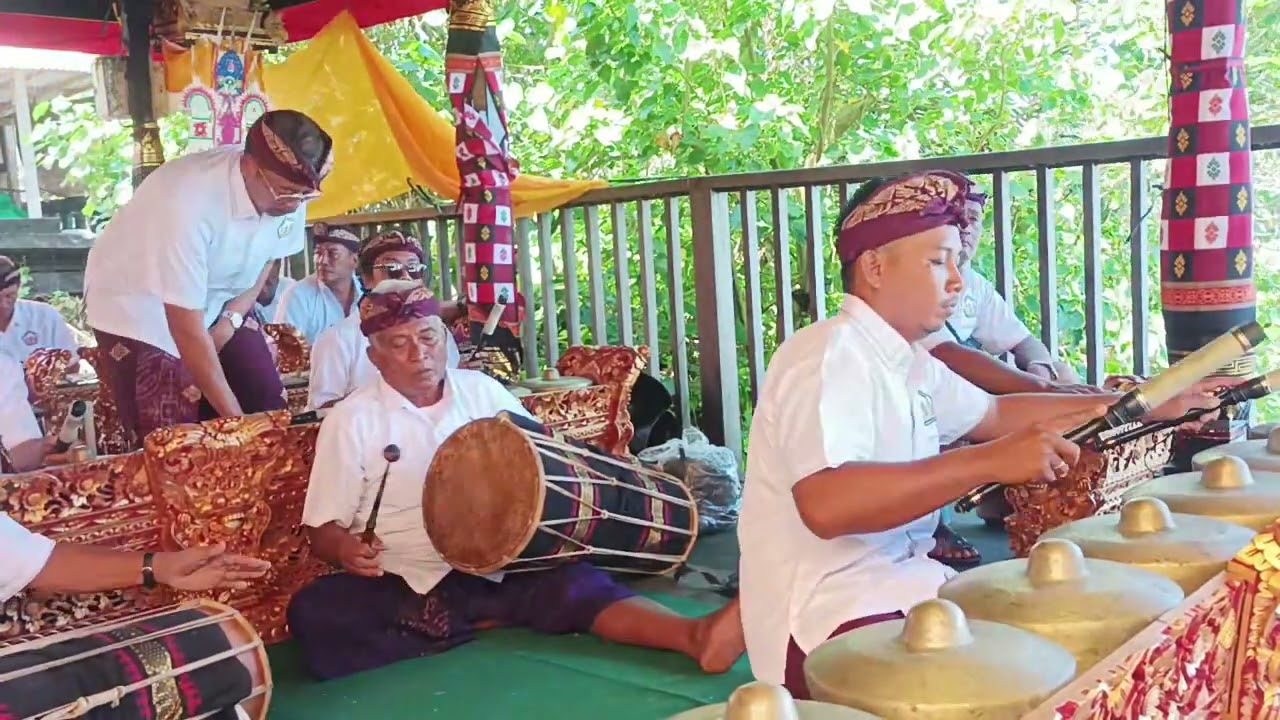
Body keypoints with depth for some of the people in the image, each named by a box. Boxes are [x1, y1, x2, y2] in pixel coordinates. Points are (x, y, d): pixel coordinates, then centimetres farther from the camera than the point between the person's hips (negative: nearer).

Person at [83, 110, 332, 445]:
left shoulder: (289, 191, -20)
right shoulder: (188, 204, -38)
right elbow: (188, 332, -34)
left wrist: (233, 319, -11)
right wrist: (234, 418, -31)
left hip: (218, 299, 6)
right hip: (138, 308, -5)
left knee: (269, 412, 1)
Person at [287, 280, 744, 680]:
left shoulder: (483, 391, 9)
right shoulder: (352, 419, 0)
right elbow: (321, 529, 1)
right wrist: (345, 547, -23)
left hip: (498, 567, 1)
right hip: (401, 584, -1)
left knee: (571, 583, -28)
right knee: (314, 614, -30)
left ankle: (694, 636, -48)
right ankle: (484, 622, -26)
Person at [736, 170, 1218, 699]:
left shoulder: (910, 362, 10)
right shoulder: (829, 355, -19)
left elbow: (996, 414, 25)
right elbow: (826, 504, -34)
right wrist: (988, 462, -34)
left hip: (896, 584, 9)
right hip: (827, 618, -9)